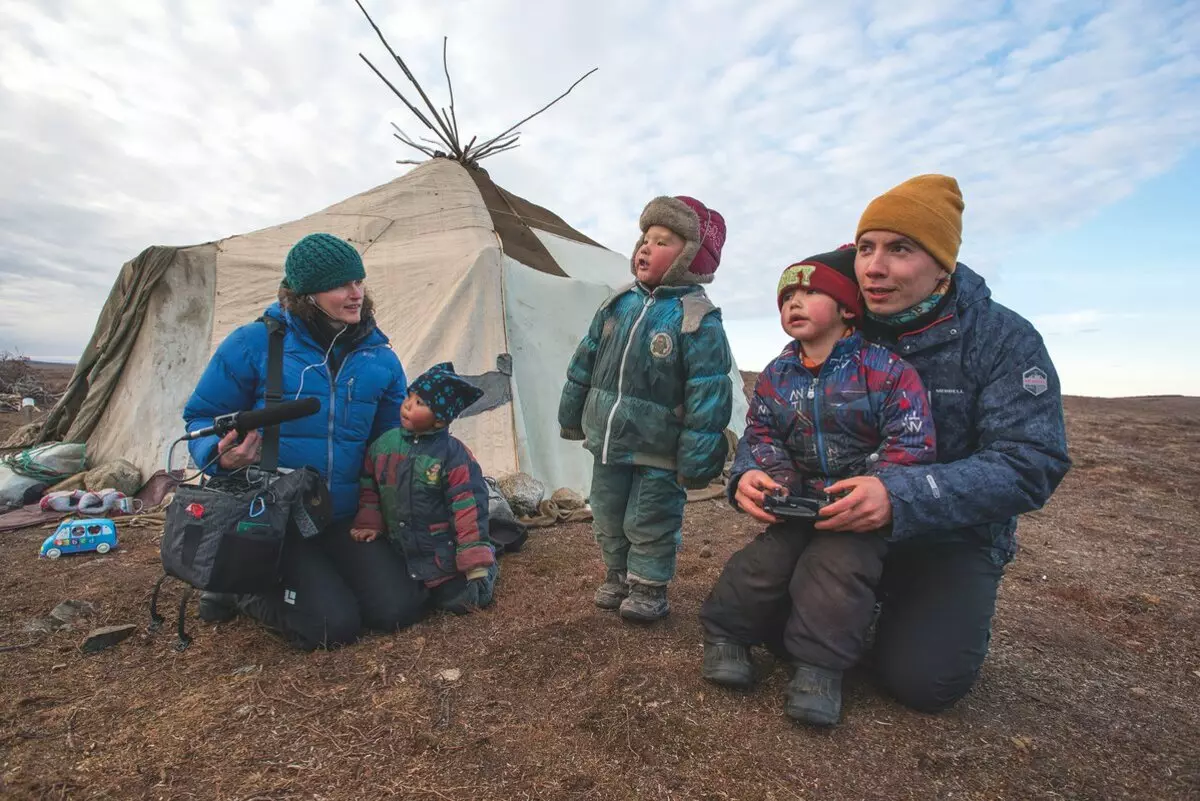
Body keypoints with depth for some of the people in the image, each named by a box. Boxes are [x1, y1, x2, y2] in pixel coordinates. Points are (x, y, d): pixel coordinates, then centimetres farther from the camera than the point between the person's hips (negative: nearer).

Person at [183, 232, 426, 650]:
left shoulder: (379, 358, 2)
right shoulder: (254, 343, -9)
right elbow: (201, 417, -1)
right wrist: (221, 457, -22)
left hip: (346, 519, 4)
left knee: (399, 609, -11)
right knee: (332, 626, -17)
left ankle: (319, 578, 17)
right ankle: (239, 586, 12)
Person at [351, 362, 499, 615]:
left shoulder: (453, 454, -17)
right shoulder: (384, 445, -3)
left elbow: (469, 508, -18)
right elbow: (369, 489, 12)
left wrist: (475, 562, -20)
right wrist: (368, 523, -1)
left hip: (444, 555, -4)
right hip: (398, 554, 5)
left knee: (460, 602, -2)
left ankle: (486, 567, 26)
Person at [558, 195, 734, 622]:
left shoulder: (699, 321, -16)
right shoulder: (618, 305, 3)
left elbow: (707, 394, -18)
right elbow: (584, 363, 11)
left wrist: (696, 458, -18)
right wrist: (572, 415, 15)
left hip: (657, 454, -6)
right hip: (608, 442, 6)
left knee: (649, 523, 10)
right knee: (608, 517, 20)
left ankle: (648, 587, 32)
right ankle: (617, 575, 41)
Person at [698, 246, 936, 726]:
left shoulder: (885, 370, -8)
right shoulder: (775, 375, 6)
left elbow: (910, 443, -12)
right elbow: (759, 434, 6)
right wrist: (756, 473, -14)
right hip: (799, 501, 3)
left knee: (838, 564, -23)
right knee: (765, 559, -10)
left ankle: (819, 665, -8)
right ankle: (725, 633, 9)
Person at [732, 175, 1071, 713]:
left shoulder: (1005, 340, -14)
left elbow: (1031, 464, -22)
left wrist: (901, 498, -38)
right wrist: (752, 473, -27)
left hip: (952, 540, -2)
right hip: (840, 524, 3)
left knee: (920, 679, -17)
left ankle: (955, 615, 17)